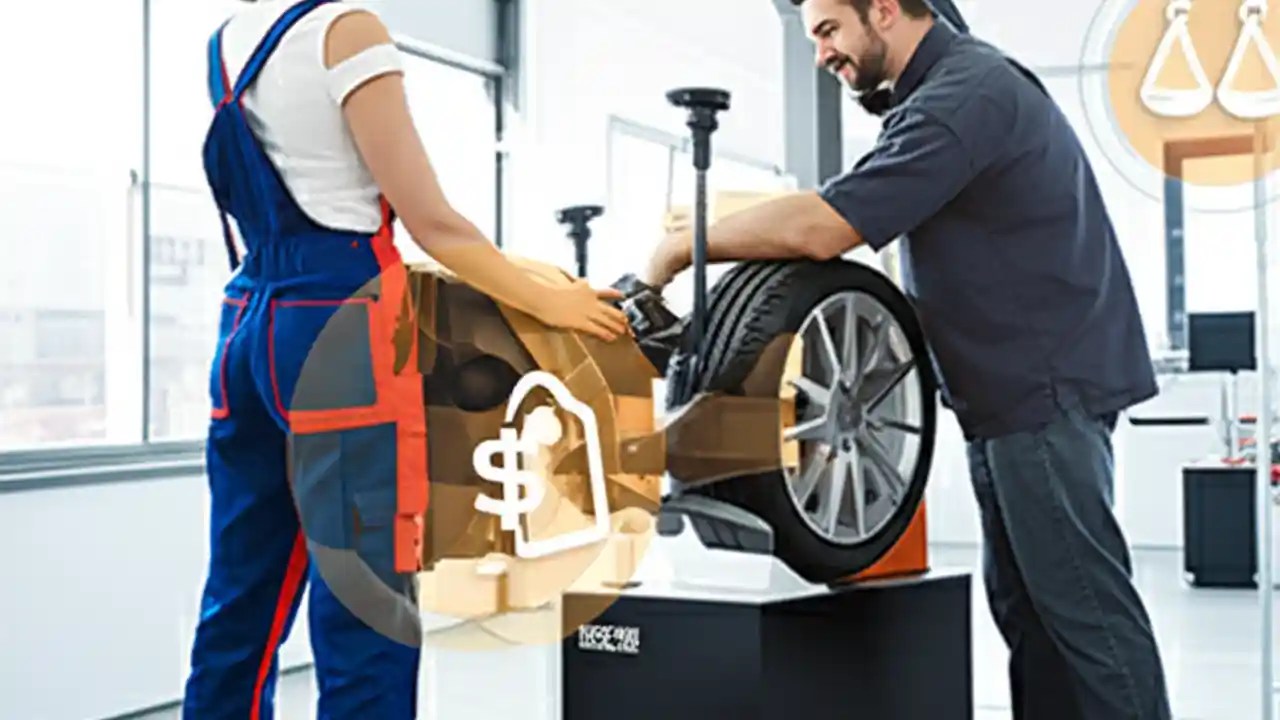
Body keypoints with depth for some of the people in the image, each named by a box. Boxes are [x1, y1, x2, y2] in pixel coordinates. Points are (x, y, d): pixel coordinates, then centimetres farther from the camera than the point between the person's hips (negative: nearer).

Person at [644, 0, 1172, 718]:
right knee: (1025, 602, 10)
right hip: (1017, 388, 10)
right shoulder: (953, 85, 16)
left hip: (1045, 388, -10)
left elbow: (821, 228, -25)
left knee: (1080, 600, -6)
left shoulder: (965, 93, -18)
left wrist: (685, 246, -15)